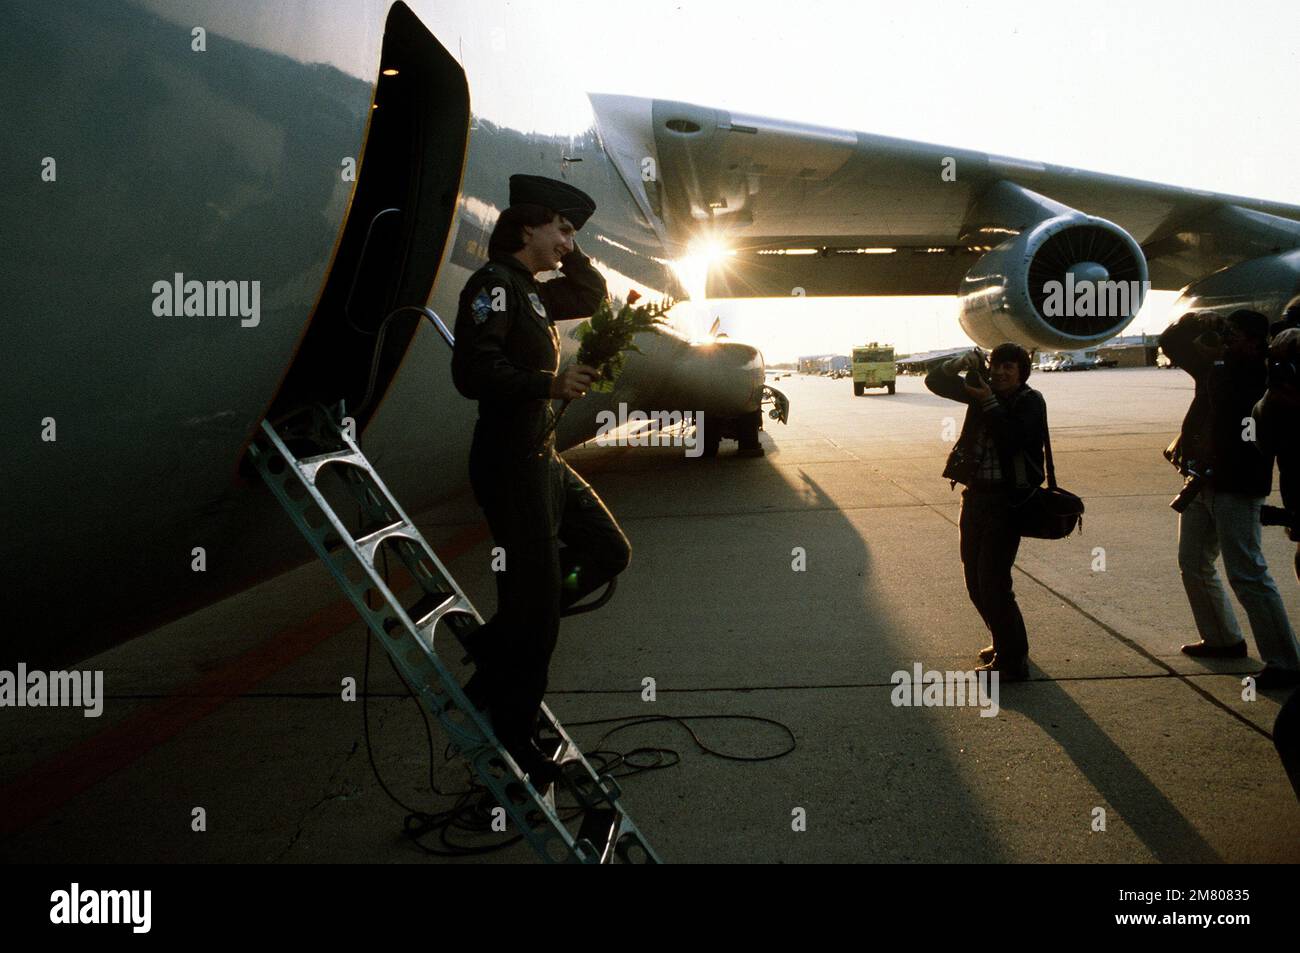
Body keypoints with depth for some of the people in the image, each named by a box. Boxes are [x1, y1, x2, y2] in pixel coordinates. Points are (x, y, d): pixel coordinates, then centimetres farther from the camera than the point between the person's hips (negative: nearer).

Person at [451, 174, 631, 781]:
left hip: (542, 458, 10)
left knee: (608, 553, 17)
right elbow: (472, 372, -24)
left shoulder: (530, 291, 16)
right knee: (535, 604, -4)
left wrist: (567, 251, 15)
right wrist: (550, 384, -22)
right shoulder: (493, 284, -13)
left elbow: (593, 296, 28)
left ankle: (494, 644, 20)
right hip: (510, 463, -10)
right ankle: (510, 744, 13)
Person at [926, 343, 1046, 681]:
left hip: (1008, 498, -7)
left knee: (992, 582, -9)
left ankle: (1012, 661, 4)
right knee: (975, 581, 14)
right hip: (975, 494, 7)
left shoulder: (1031, 402, -8)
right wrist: (959, 364, -11)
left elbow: (1013, 439, -23)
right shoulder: (982, 388, 8)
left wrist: (989, 403, -22)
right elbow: (935, 381, 6)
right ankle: (1005, 644, 33)